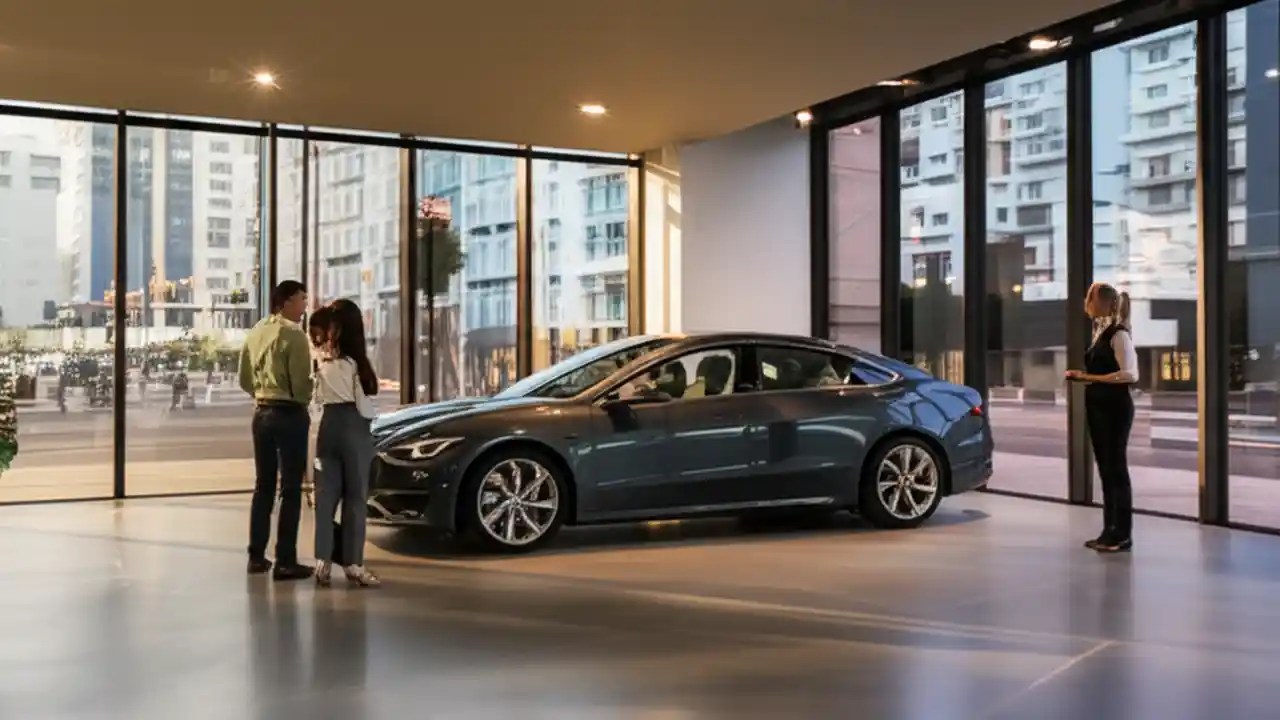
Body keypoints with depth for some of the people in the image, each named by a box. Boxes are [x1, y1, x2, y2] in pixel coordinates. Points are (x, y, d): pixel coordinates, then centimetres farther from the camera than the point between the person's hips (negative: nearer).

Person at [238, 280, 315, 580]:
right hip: (290, 414, -7)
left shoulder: (255, 333, 10)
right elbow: (301, 382, -17)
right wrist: (303, 401, 3)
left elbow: (245, 379, 15)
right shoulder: (293, 334, -14)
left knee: (263, 486, 14)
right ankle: (285, 561, 0)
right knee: (290, 489, -2)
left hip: (262, 413, 8)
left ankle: (256, 556, 19)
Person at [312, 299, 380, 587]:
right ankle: (353, 564, 4)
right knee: (355, 497, 2)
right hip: (353, 427, -5)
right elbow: (363, 403, -7)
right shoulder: (355, 361, -10)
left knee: (326, 495, 7)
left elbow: (317, 395, 1)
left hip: (328, 425, 5)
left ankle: (323, 561, 7)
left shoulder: (321, 357, 4)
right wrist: (370, 412, 11)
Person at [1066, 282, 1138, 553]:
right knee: (1105, 470, 12)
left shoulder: (1119, 334, -13)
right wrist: (1084, 377, 7)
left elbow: (1129, 374, -20)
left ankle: (1123, 535, 5)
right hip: (1098, 406, 9)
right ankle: (1110, 531, 19)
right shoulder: (1100, 331, 14)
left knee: (1117, 469, -3)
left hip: (1115, 407, -9)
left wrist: (1090, 378, -21)